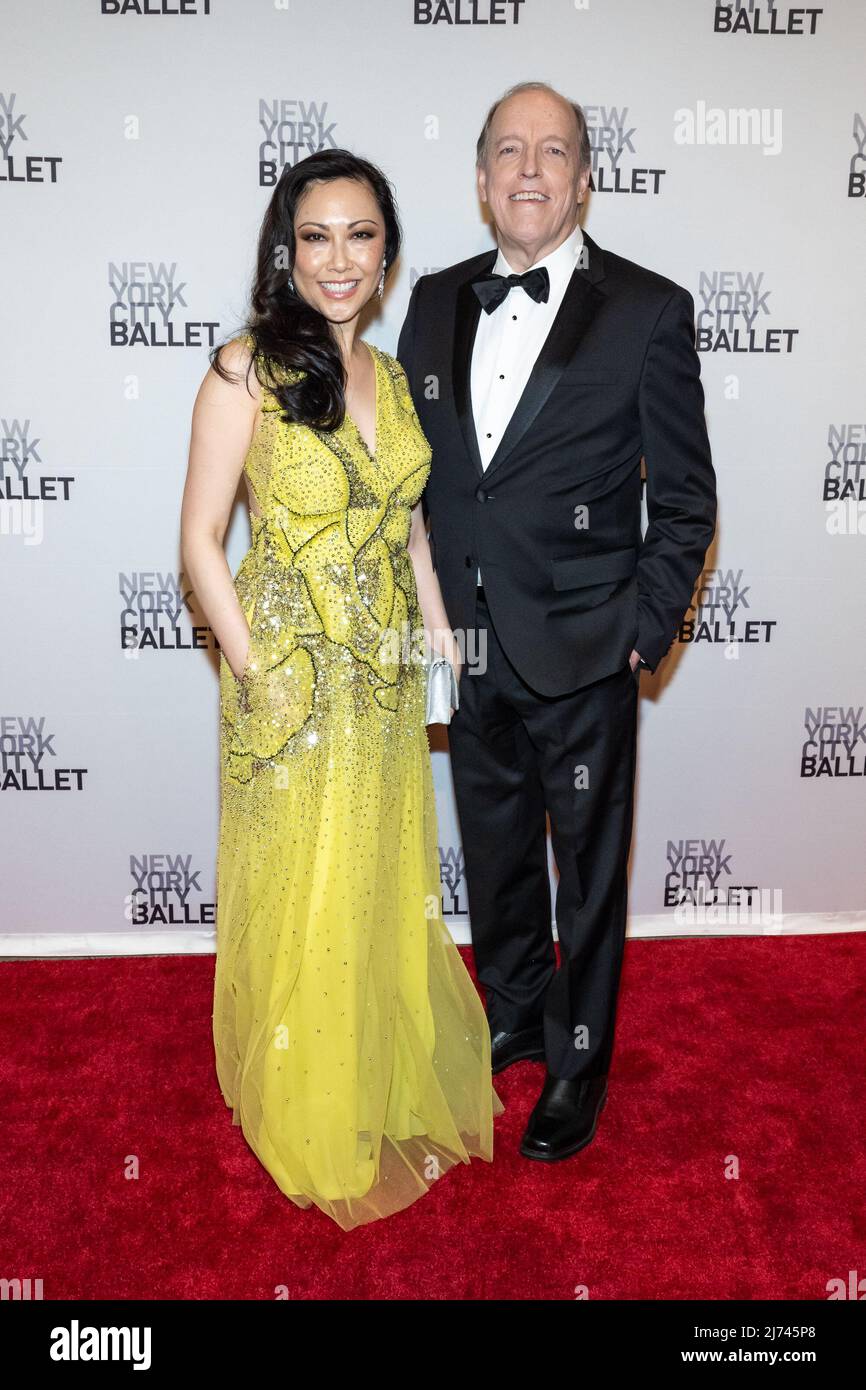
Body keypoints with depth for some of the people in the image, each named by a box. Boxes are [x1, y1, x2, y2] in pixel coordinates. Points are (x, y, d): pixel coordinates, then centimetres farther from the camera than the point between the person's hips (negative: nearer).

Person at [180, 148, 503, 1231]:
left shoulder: (390, 376, 7)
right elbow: (200, 539, -12)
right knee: (300, 896, 10)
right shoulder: (246, 369, -12)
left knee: (386, 879, 20)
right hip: (291, 675, -6)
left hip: (388, 676, 6)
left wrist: (437, 623, 6)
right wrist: (255, 675, -16)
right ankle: (308, 1111, 35)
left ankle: (392, 1071, 45)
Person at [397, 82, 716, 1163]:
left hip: (583, 657, -4)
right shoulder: (436, 301, 7)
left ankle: (578, 1064, 32)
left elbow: (685, 499, -4)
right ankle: (513, 1016, 43)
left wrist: (645, 632, -10)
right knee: (494, 853, 20)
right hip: (469, 650, 5)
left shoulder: (649, 311, -6)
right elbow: (411, 465, 10)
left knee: (588, 867, 10)